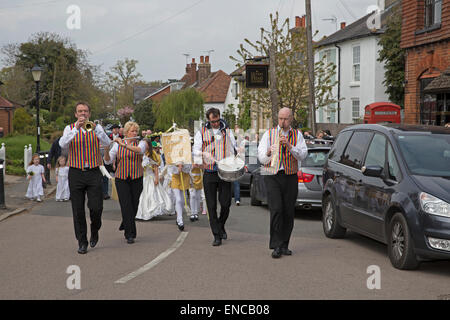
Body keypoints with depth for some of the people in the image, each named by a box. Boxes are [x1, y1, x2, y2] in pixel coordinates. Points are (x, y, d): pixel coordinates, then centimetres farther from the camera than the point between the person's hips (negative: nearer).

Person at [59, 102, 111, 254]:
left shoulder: (96, 127, 7)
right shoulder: (70, 129, 5)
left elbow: (107, 143, -11)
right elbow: (63, 144, -14)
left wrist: (95, 128, -27)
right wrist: (76, 129, -24)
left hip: (94, 173, 0)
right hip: (76, 173, 0)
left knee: (96, 208, -6)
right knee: (78, 210, 1)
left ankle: (94, 231, 23)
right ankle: (82, 242, 12)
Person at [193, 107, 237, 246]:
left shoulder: (227, 131, 11)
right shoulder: (201, 133, 7)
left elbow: (234, 148, 17)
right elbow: (197, 150, 5)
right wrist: (200, 162, -14)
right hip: (209, 173, -1)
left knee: (226, 203, -2)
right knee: (211, 206, -1)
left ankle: (221, 226, 27)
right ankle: (217, 236, 5)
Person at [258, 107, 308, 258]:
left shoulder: (297, 135, 10)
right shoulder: (269, 134, 7)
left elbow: (302, 155, -5)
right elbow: (261, 157, -2)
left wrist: (289, 145, -21)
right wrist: (268, 153, -25)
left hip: (290, 177, 2)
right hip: (272, 176, -2)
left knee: (289, 213, 2)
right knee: (276, 209, -15)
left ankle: (284, 245, 14)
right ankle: (276, 246, -13)